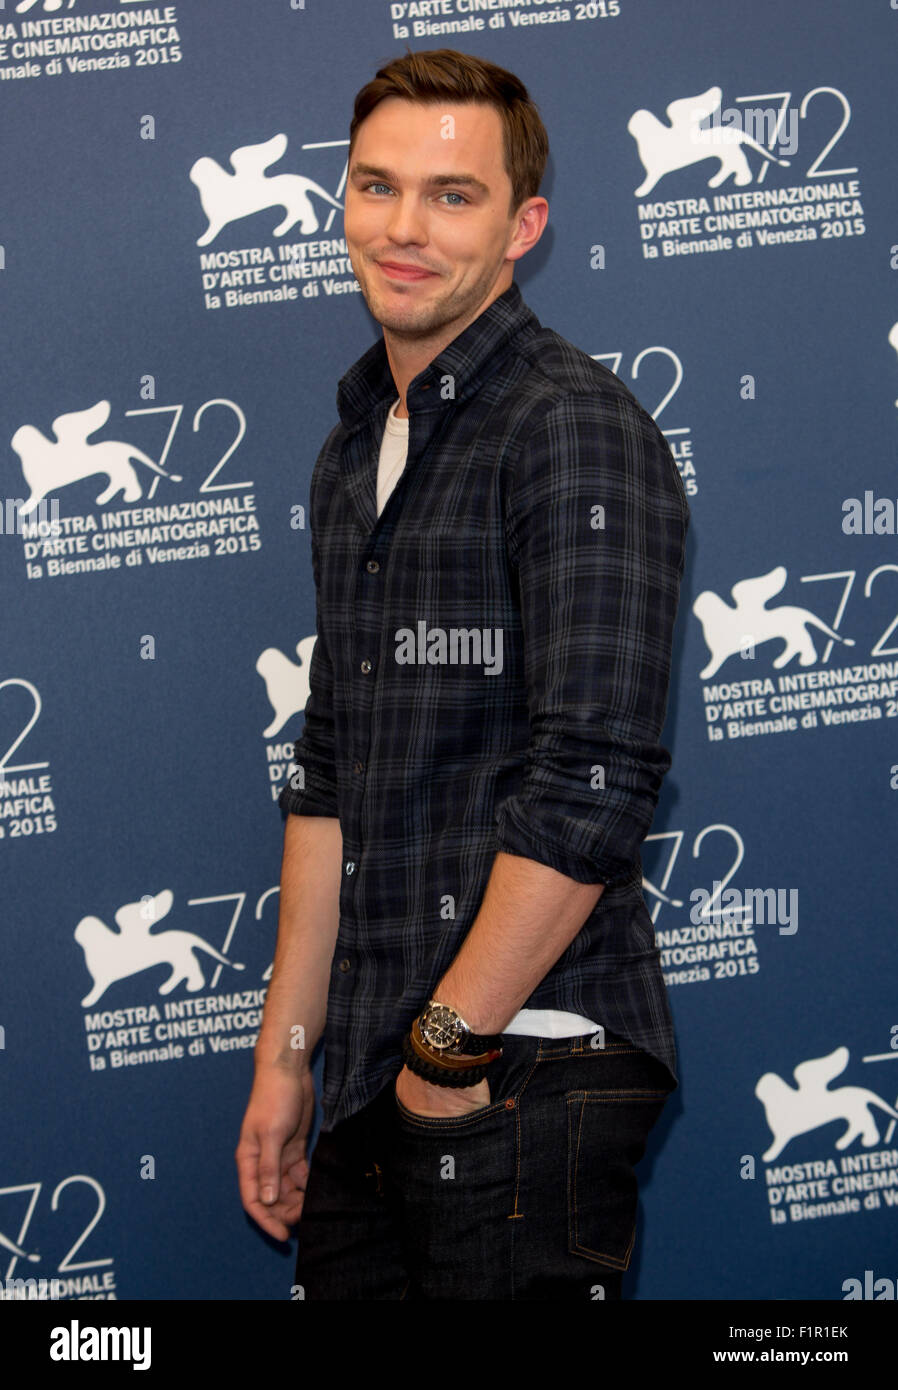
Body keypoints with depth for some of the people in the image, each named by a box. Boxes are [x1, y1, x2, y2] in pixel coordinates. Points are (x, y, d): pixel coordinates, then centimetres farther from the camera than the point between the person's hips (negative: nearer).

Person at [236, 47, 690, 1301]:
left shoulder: (576, 428, -11)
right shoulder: (354, 454, 15)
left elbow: (592, 786, -19)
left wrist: (450, 1047, -14)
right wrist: (284, 1056, 15)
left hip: (526, 1074, -7)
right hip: (375, 1082, 8)